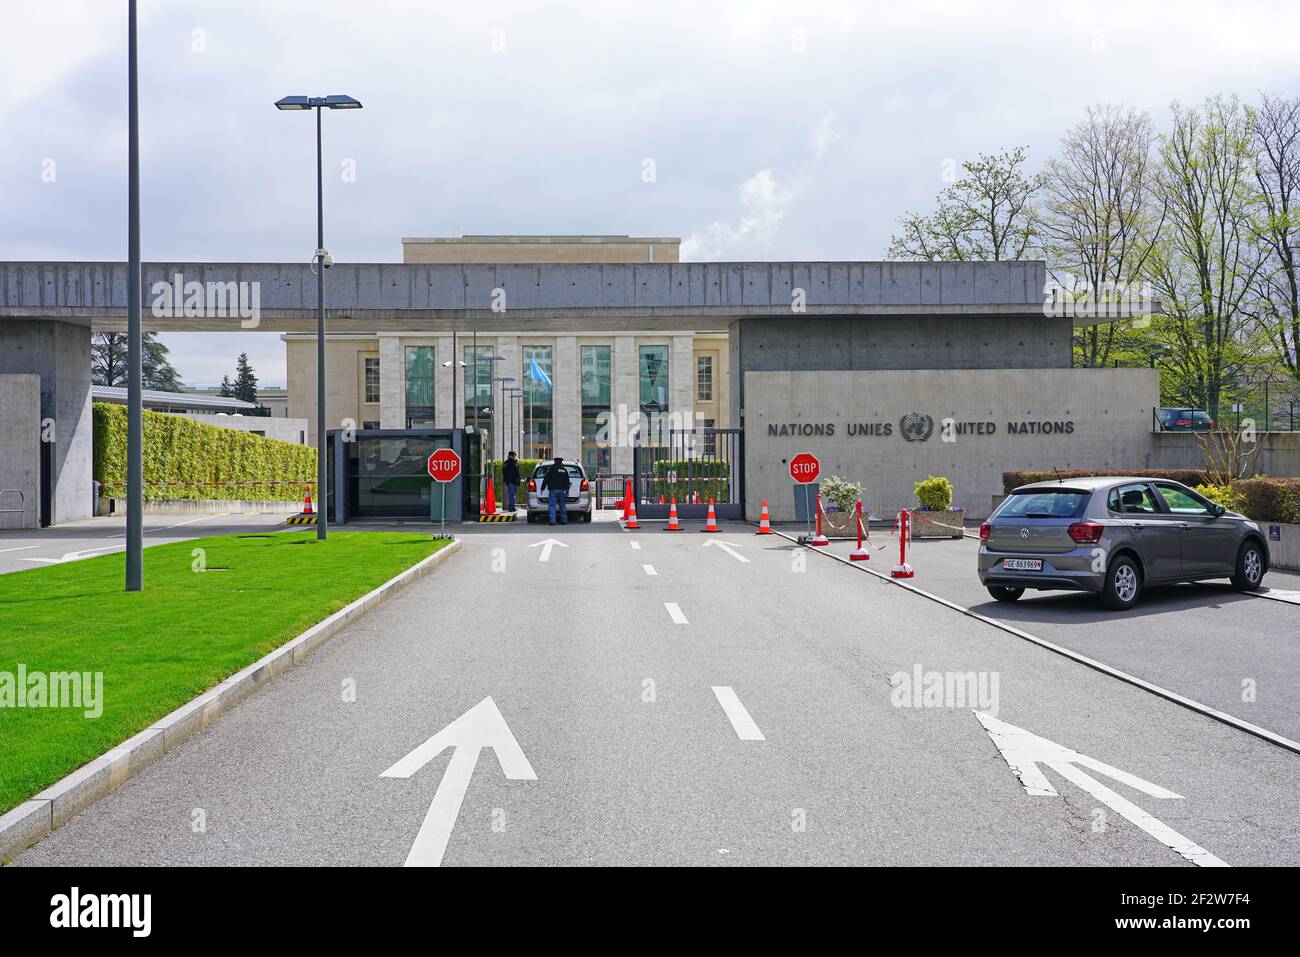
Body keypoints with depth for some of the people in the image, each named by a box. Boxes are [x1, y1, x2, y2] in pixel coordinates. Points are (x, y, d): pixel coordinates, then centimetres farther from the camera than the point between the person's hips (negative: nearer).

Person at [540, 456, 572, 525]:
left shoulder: (551, 469, -2)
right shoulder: (564, 470, 13)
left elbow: (546, 479, -5)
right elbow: (567, 482, 16)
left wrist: (542, 488, 0)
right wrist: (567, 491, 21)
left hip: (553, 490, -4)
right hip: (562, 490, 4)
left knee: (552, 505, -6)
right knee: (562, 505, 13)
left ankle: (552, 520, -16)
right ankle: (564, 520, 16)